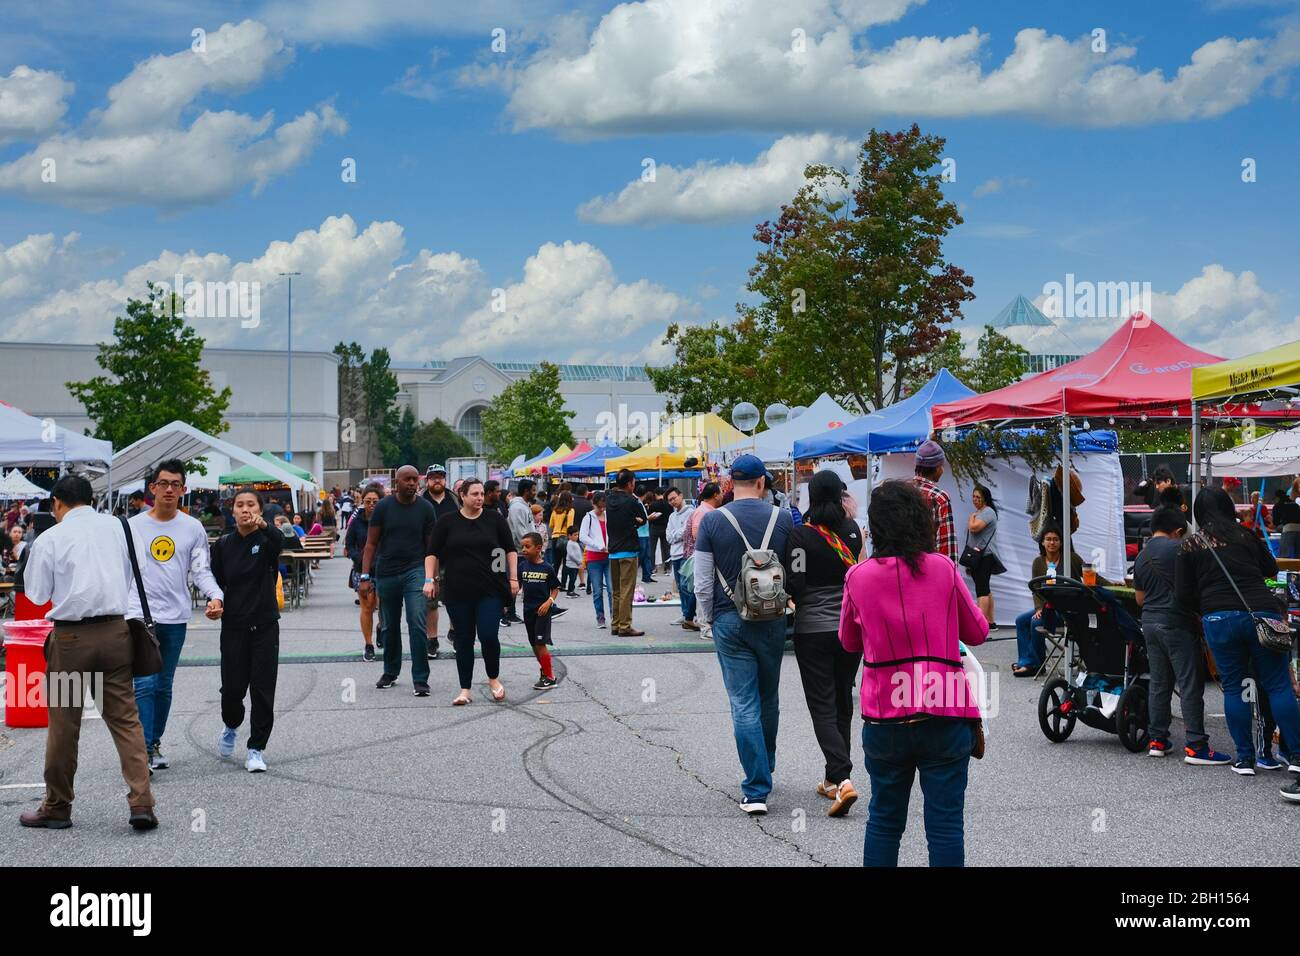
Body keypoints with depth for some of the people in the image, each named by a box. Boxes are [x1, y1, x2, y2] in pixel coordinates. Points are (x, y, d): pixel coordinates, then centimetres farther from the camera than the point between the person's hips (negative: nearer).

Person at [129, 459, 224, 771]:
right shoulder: (133, 526, 3)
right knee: (145, 684, -12)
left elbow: (201, 570, 4)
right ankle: (143, 751, -12)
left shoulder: (193, 528, 6)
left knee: (164, 685, 12)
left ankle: (154, 743, 25)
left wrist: (214, 595, -15)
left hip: (175, 617, 2)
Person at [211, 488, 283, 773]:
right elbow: (216, 581, 8)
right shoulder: (223, 544, 4)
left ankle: (256, 749, 9)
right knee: (232, 688, 4)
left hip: (265, 625, -2)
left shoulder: (266, 540, -4)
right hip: (233, 625, 2)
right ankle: (231, 726, 36)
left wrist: (263, 525, -50)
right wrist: (214, 605, -13)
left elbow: (280, 541, -29)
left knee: (263, 690, -2)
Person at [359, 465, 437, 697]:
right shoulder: (383, 507, 0)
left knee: (418, 625, -13)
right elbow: (371, 543, 2)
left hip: (415, 571, -1)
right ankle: (390, 673, 30)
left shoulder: (425, 508, 0)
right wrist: (365, 576, -5)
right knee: (390, 627, 13)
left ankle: (420, 679, -7)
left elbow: (431, 545, 5)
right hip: (386, 573, 1)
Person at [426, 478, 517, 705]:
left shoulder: (494, 519, 4)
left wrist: (513, 578, 3)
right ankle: (465, 690, 11)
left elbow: (510, 550, 9)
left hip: (490, 590, -1)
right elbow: (432, 553, 7)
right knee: (464, 640, 4)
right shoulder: (447, 522, 3)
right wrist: (430, 579, -3)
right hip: (458, 592, 1)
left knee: (488, 635, -10)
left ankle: (494, 678, 14)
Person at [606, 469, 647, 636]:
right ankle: (625, 627, -7)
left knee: (615, 591, 13)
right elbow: (644, 519, 0)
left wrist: (630, 522, 2)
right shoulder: (631, 501, -13)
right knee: (627, 590, -5)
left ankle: (615, 625, 16)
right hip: (628, 550, -7)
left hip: (613, 551, 7)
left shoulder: (609, 499, 6)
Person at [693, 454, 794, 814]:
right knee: (768, 700, 19)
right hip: (772, 620, 2)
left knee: (744, 704, 0)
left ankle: (756, 790, -4)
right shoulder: (782, 518, -3)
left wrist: (707, 621, 9)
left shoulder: (712, 521, -6)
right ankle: (764, 769, 36)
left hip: (729, 620, -2)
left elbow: (703, 583, -4)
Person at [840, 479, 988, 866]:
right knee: (945, 826, 3)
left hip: (883, 718, 2)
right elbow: (977, 633, 9)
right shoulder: (942, 568, -4)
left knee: (883, 821, 15)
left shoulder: (858, 576, -1)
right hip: (944, 715, -1)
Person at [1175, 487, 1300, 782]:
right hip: (1261, 612, 0)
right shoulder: (1246, 536, 9)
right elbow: (1271, 569, 21)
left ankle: (1245, 758, 10)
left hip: (1218, 619, 0)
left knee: (1233, 688, 10)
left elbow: (1182, 596, 4)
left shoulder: (1190, 545, 7)